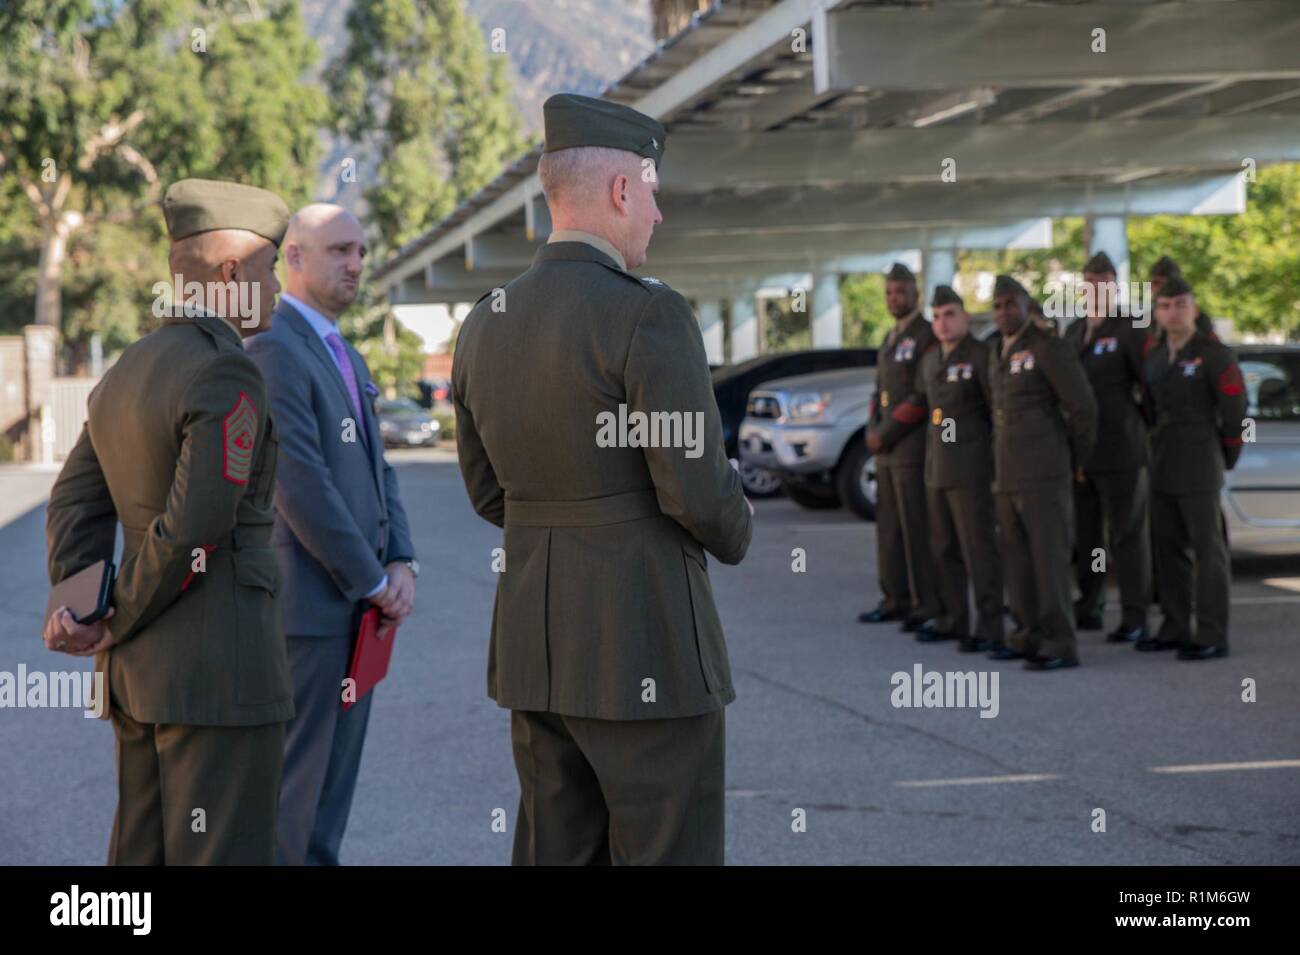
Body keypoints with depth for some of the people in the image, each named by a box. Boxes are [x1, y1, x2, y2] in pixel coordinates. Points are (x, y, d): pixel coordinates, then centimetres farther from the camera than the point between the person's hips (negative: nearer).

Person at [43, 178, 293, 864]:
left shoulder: (126, 374, 14)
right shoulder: (228, 376, -15)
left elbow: (75, 504, 12)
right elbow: (194, 528, -20)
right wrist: (119, 624, -7)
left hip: (139, 671, 9)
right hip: (217, 671, -9)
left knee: (144, 856, 14)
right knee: (220, 856, -4)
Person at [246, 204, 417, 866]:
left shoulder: (343, 355, 18)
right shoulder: (272, 347, -14)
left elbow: (376, 469, 16)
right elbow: (299, 482, -21)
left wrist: (401, 563, -1)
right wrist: (372, 581, -15)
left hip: (356, 600, 9)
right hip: (306, 601, -9)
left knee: (334, 779, 13)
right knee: (292, 776, -3)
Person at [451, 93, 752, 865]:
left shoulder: (485, 324, 8)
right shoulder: (648, 315, -15)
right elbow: (698, 491, -17)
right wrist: (735, 536, 4)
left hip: (534, 647, 8)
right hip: (646, 648, -8)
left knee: (554, 850, 14)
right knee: (669, 851, 1)